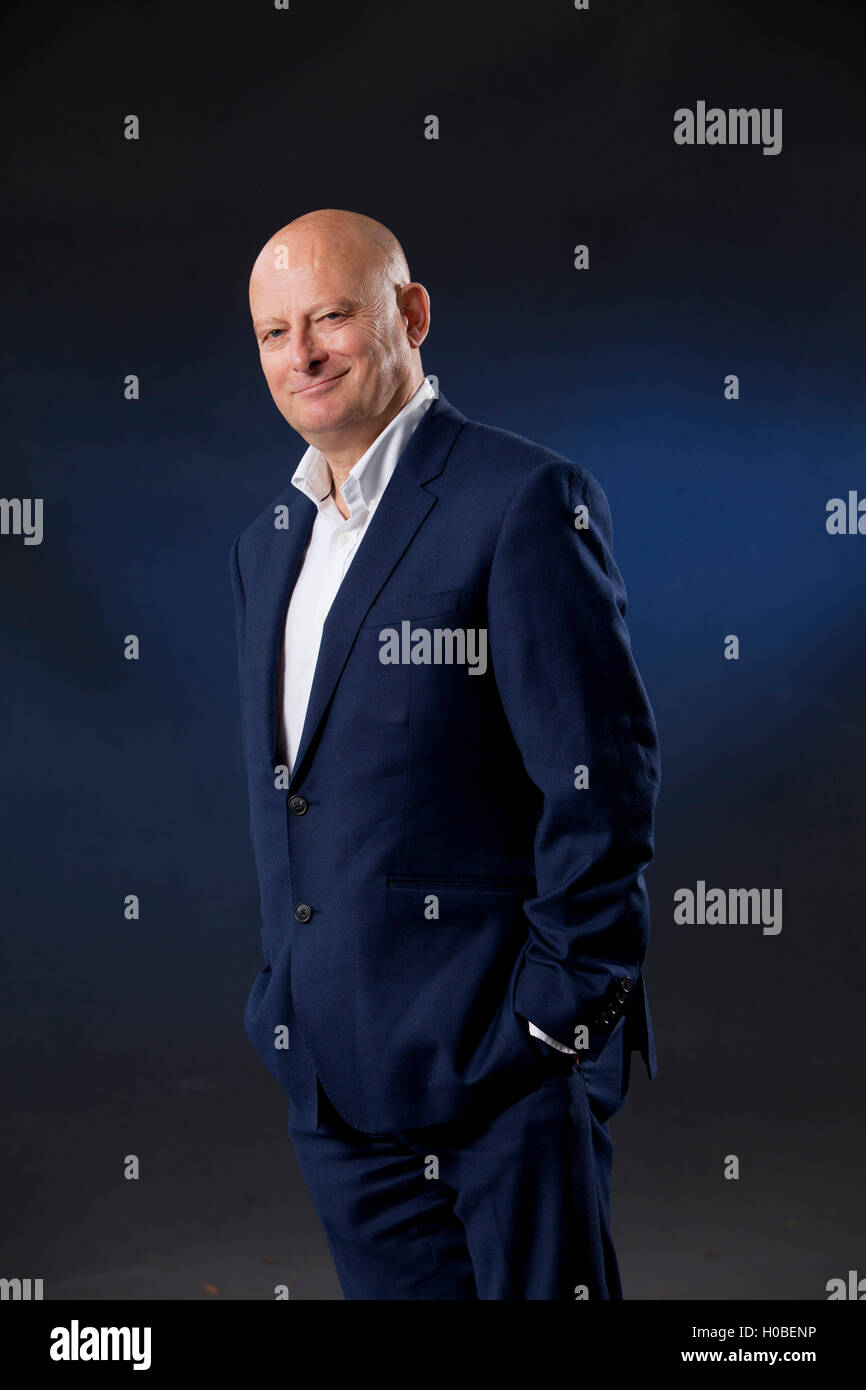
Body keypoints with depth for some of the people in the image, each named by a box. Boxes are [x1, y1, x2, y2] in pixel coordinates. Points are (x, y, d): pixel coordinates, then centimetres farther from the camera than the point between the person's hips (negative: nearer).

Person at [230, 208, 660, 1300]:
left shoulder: (526, 501, -10)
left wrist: (559, 1016, -14)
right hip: (331, 1076, 7)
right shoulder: (267, 545, 14)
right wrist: (283, 1010, 16)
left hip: (498, 1058, -7)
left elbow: (602, 780, -13)